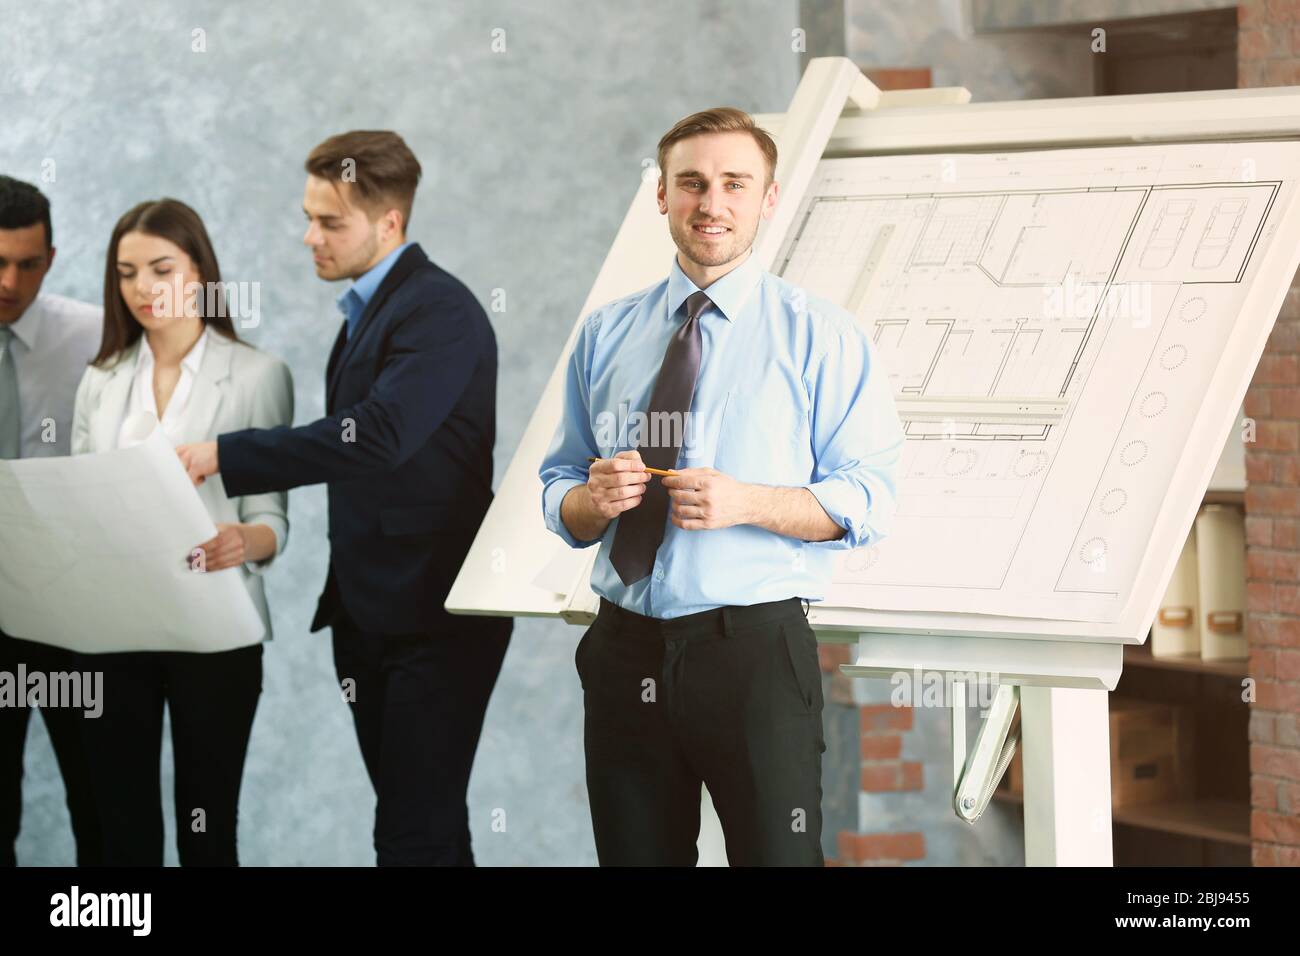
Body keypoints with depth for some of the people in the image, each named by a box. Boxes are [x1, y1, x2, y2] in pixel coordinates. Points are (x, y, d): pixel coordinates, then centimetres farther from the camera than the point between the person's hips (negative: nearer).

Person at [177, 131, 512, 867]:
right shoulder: (368, 311, 16)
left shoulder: (439, 310, -14)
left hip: (434, 613, -9)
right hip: (373, 610, 9)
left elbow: (380, 435, -27)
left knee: (417, 833, -10)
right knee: (412, 824, 11)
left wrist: (227, 456, -24)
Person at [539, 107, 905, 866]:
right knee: (634, 854, 11)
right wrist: (592, 498, -9)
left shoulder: (819, 334, -1)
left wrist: (748, 502, -21)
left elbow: (868, 502, -6)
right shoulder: (607, 334, 12)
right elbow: (558, 494, 15)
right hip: (625, 651, 4)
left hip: (756, 651, -4)